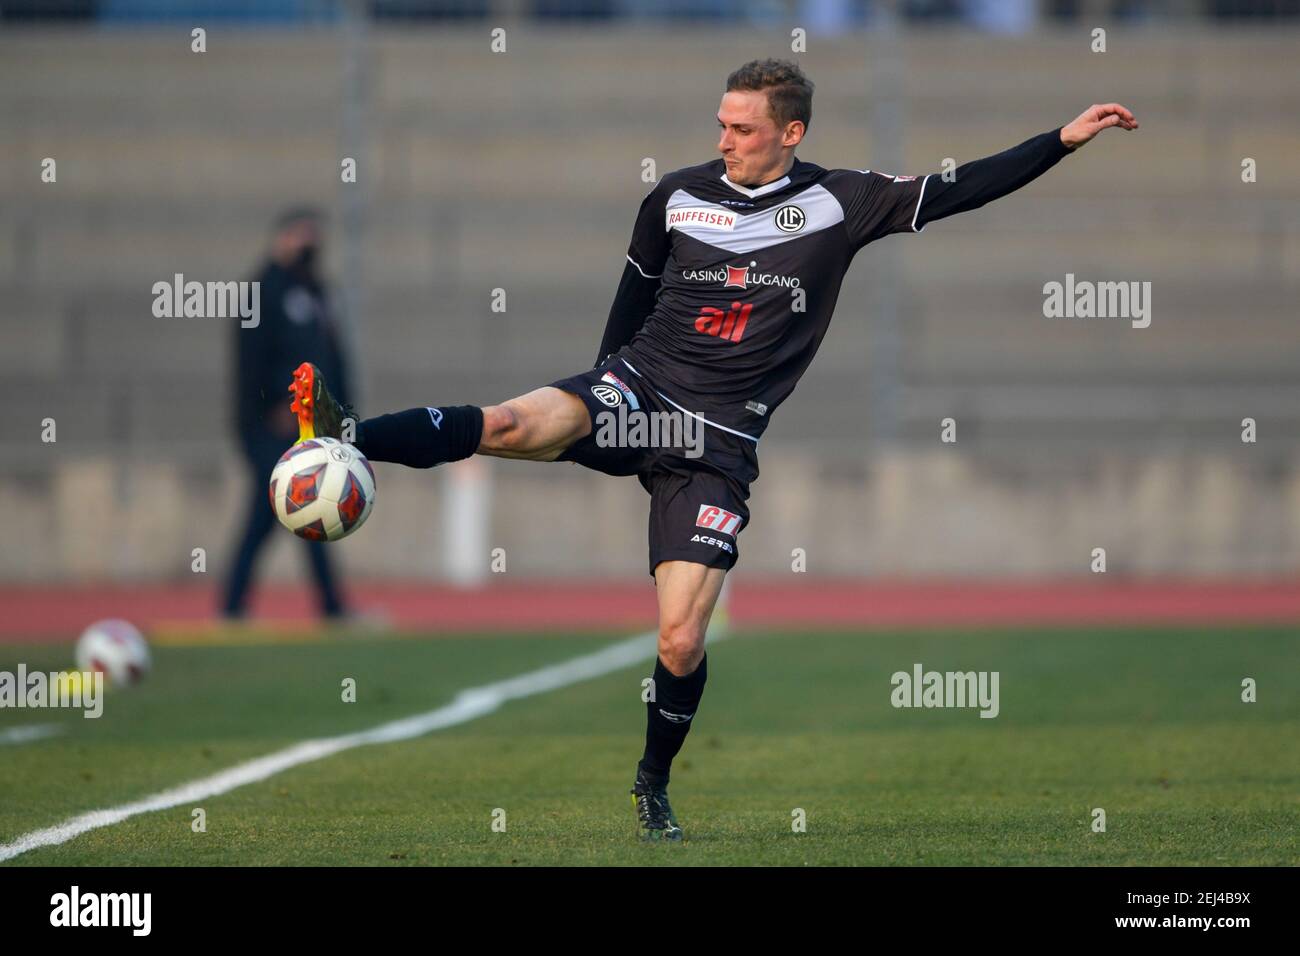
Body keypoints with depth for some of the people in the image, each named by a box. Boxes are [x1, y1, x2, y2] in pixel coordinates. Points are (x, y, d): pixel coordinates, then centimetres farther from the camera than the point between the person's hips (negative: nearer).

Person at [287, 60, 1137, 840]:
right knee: (515, 423, -33)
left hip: (717, 443, -1)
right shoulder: (677, 199, 4)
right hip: (637, 389, 1)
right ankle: (347, 438, -43)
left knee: (682, 642, -9)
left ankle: (654, 783, 15)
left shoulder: (839, 204, 0)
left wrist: (1063, 141, -1)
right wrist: (607, 389, 24)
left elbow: (957, 192, 2)